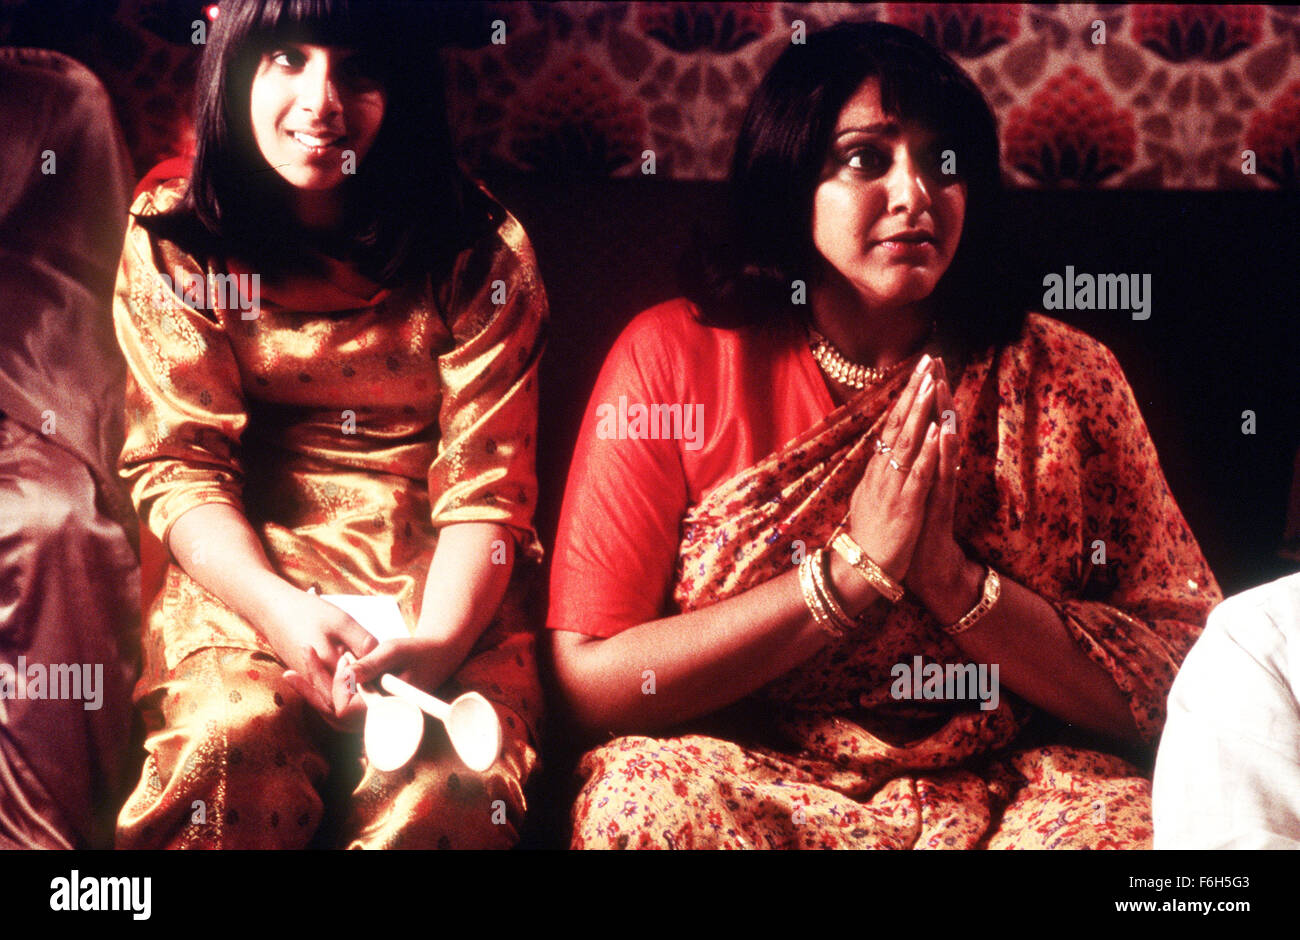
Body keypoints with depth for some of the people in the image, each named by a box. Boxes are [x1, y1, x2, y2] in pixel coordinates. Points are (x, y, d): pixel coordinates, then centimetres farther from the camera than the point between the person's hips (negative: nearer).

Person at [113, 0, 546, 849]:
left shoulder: (477, 251, 2)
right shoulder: (171, 244, 5)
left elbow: (486, 481, -4)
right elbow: (180, 463, -1)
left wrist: (435, 643, -21)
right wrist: (277, 608, -20)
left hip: (443, 594, 0)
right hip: (246, 578, 1)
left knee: (451, 790, -29)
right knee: (231, 735, -32)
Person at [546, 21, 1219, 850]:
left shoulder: (1064, 376, 0)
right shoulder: (672, 357, -5)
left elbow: (1184, 682, -6)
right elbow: (588, 683, -12)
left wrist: (950, 575, -19)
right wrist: (854, 570, -18)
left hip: (999, 791, 2)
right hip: (745, 780, -2)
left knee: (1126, 816, -29)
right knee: (648, 794, -33)